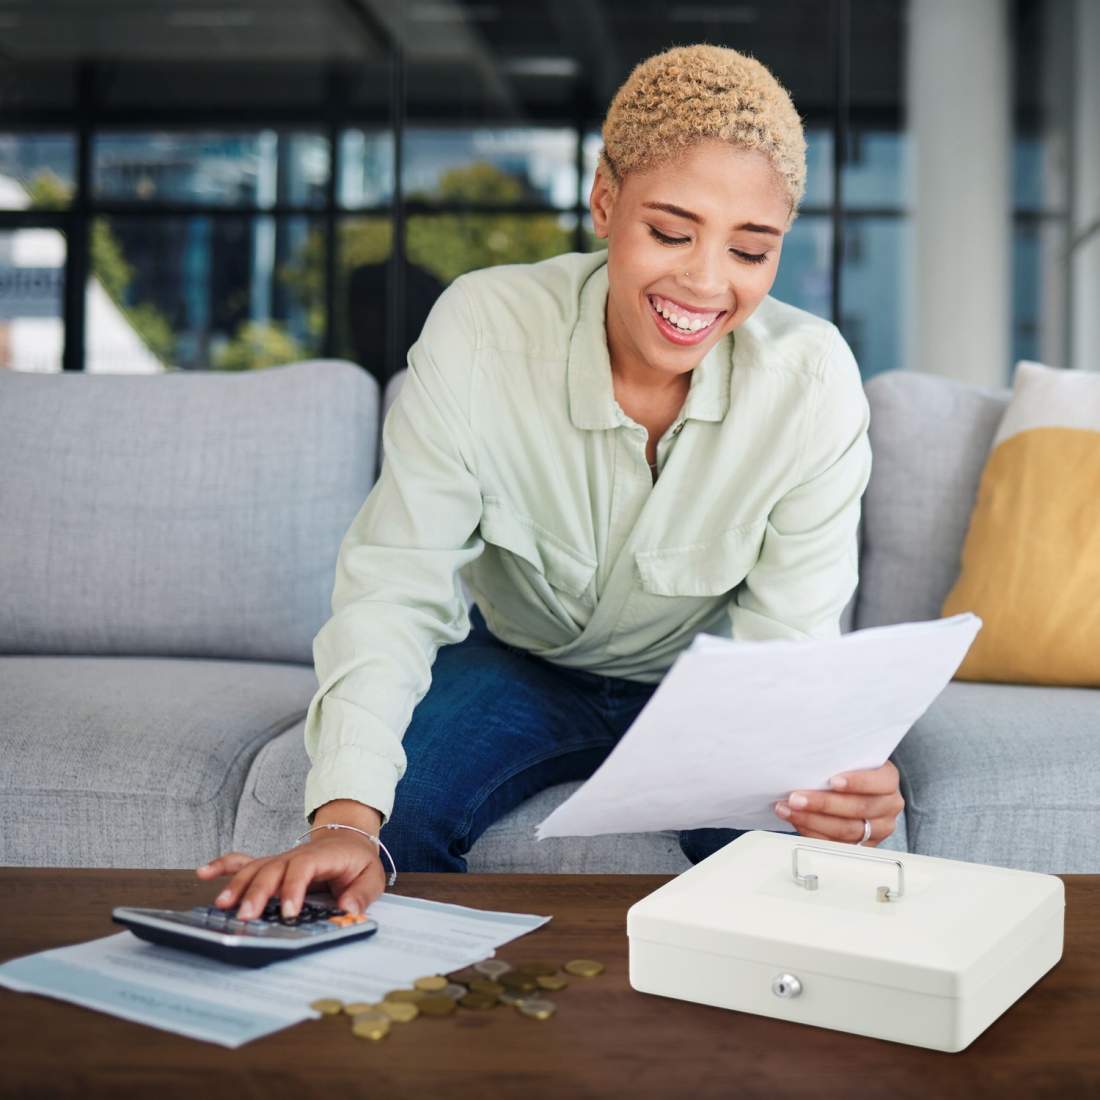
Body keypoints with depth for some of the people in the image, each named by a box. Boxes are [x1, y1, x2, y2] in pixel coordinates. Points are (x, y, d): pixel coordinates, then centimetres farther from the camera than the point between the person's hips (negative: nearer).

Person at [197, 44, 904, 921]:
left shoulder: (812, 379, -24)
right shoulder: (480, 328, -26)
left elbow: (791, 644, -23)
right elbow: (395, 586, -27)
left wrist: (831, 769, -47)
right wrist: (345, 817, -42)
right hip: (518, 661, 0)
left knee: (807, 849, -27)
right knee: (388, 813, -26)